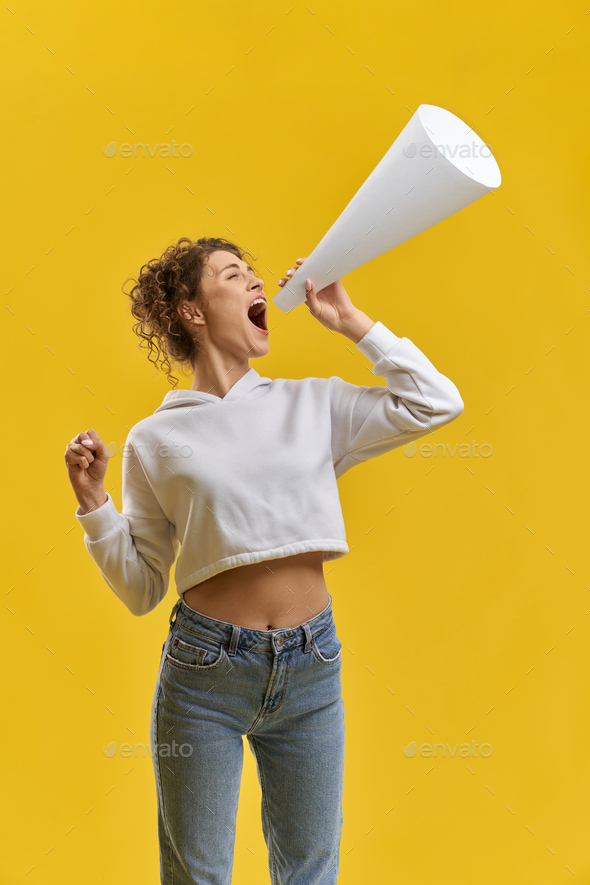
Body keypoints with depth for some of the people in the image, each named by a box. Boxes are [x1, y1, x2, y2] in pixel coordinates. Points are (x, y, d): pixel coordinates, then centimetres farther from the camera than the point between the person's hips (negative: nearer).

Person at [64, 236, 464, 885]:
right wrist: (92, 502, -11)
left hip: (310, 666, 2)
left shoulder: (314, 404, 6)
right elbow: (141, 589, 3)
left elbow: (436, 403, 2)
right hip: (206, 666, -2)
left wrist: (350, 320, 2)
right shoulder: (156, 440, 0)